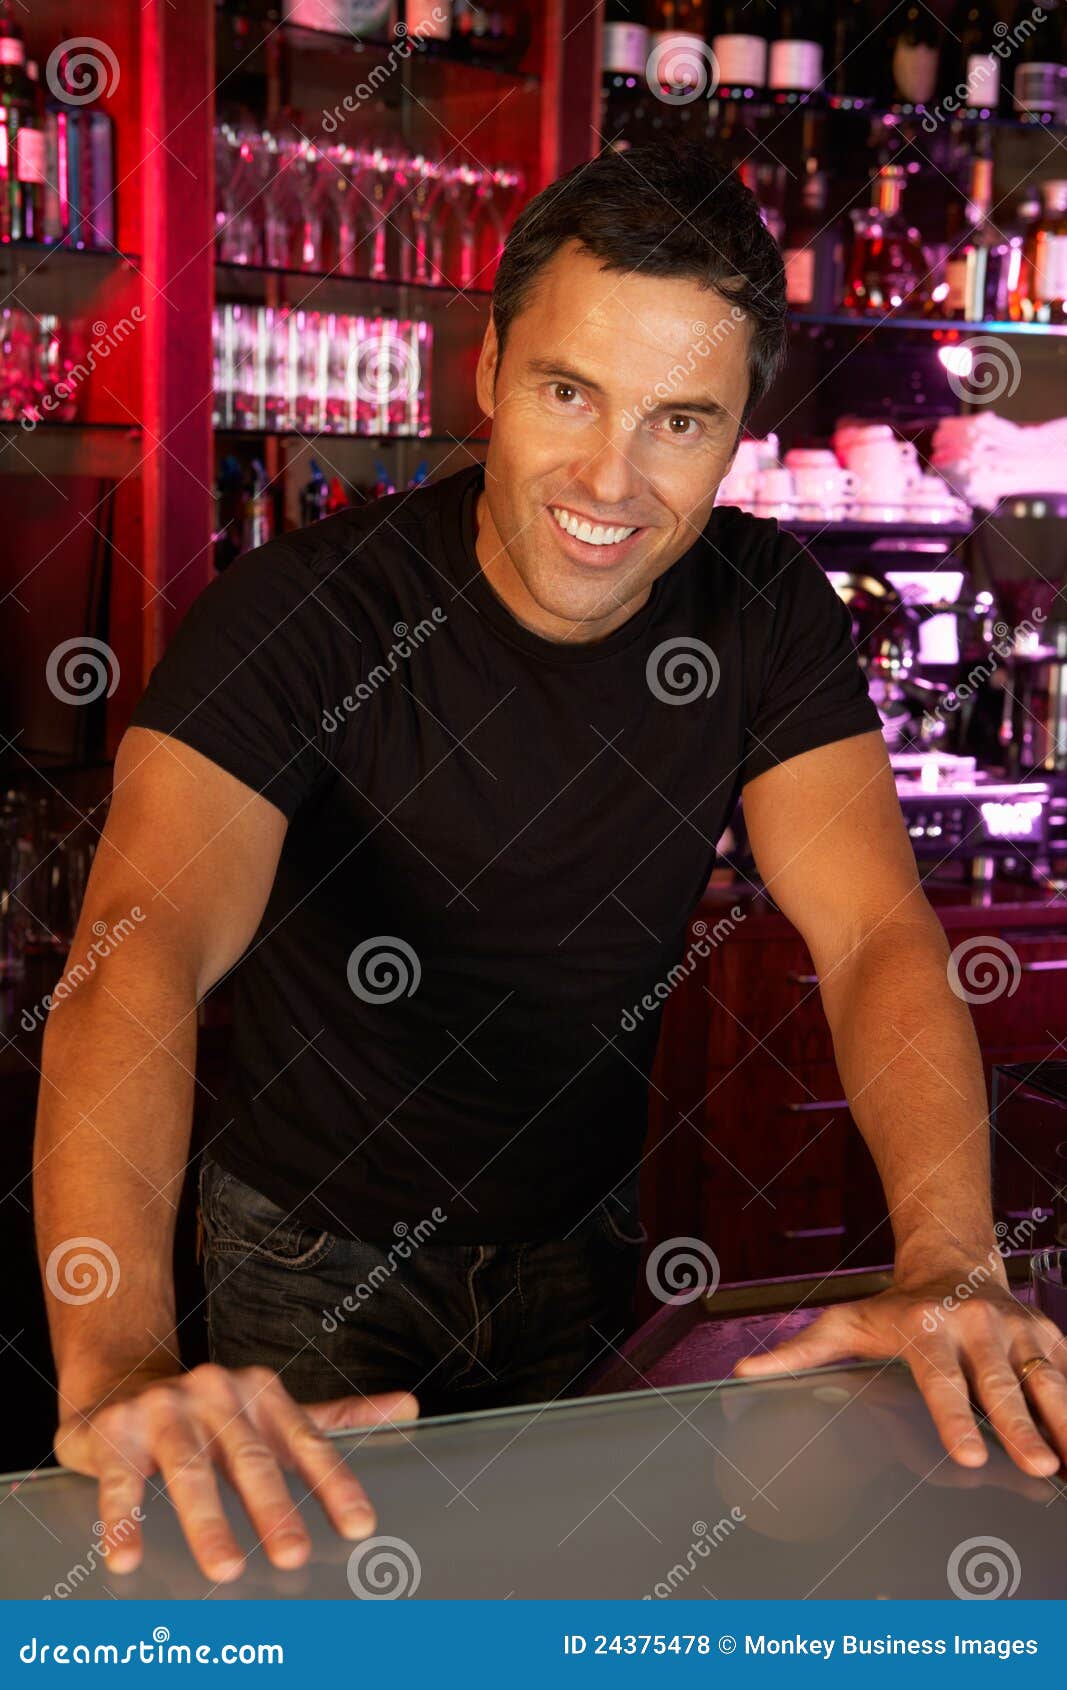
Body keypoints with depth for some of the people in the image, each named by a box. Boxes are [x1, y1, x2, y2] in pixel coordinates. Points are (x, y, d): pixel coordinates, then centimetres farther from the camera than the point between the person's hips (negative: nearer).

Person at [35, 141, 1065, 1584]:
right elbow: (145, 949, -40)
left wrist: (949, 1265, -39)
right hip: (322, 1249, -3)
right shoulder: (301, 614, -26)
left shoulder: (768, 613, -13)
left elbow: (877, 932, -21)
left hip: (584, 1232, 4)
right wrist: (119, 1357, -56)